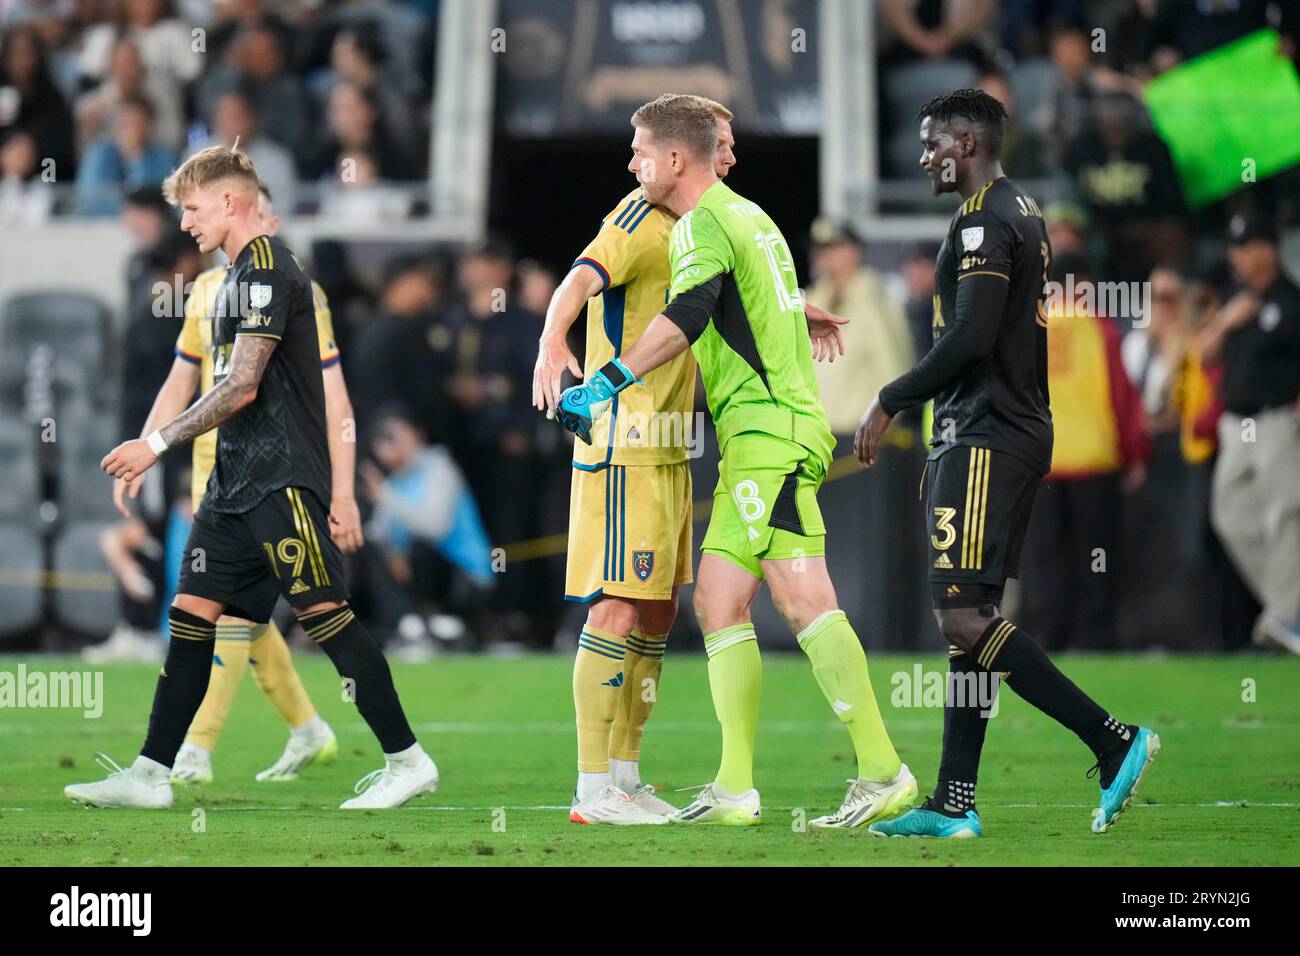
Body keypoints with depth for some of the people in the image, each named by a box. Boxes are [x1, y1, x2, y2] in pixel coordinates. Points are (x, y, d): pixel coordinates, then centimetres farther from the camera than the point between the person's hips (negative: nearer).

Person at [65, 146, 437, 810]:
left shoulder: (265, 268, -13)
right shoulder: (241, 273, 18)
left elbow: (242, 388, -19)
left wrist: (158, 444, -14)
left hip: (280, 480, -10)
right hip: (238, 481, 10)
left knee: (322, 610, -9)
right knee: (191, 613, 5)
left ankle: (408, 761, -3)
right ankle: (151, 775, 6)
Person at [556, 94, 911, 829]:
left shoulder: (704, 223, -9)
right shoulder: (745, 215, 21)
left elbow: (685, 319, -24)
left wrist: (606, 384, -27)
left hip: (767, 431, -10)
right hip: (759, 442, 10)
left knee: (804, 599, -15)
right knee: (718, 601, 6)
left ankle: (883, 772, -18)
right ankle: (736, 789, 3)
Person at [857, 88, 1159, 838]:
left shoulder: (985, 220, -13)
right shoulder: (1024, 213, 18)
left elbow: (972, 336, -22)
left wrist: (891, 403, -13)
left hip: (986, 438, -10)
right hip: (1020, 431, 10)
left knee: (965, 618, -13)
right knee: (970, 616, 9)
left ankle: (1114, 741, -14)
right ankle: (954, 804, 9)